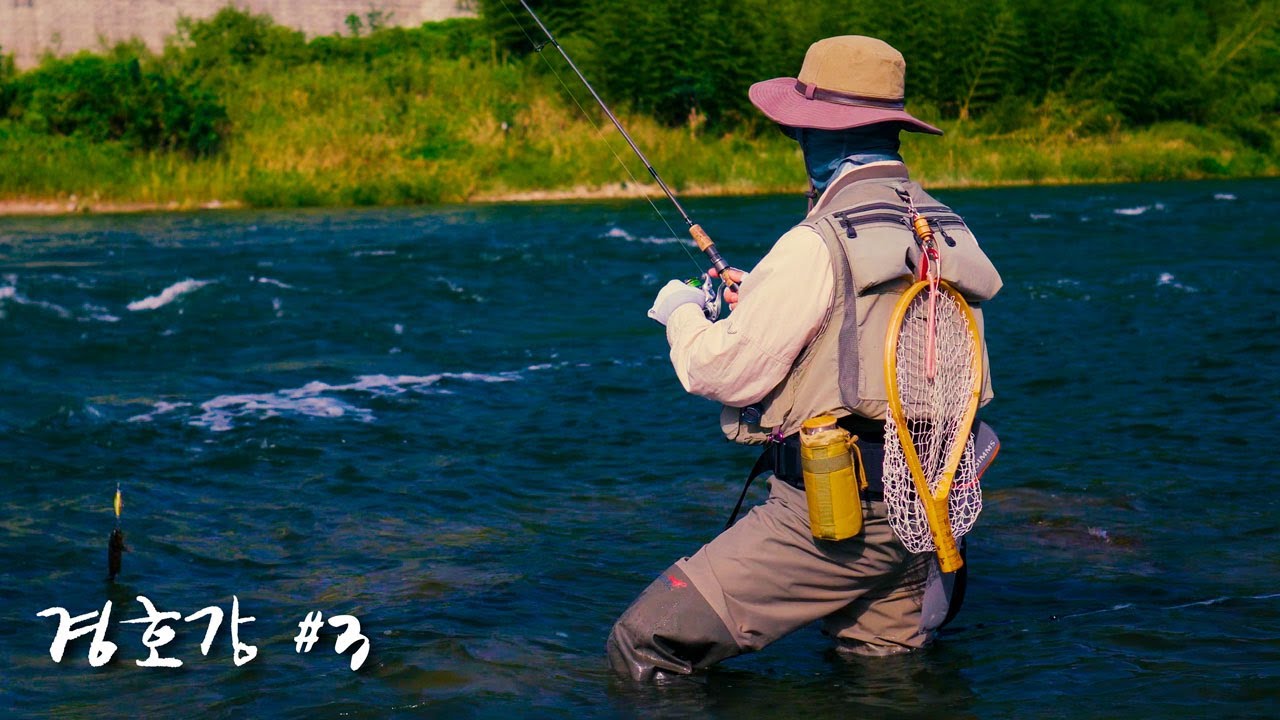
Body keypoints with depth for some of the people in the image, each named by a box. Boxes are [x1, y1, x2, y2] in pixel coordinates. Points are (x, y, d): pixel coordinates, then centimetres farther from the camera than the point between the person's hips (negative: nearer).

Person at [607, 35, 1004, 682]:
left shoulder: (820, 245, -17)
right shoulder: (950, 234, 8)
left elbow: (726, 372, -13)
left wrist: (682, 312, 8)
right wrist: (765, 298, 25)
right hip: (923, 507, 8)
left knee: (640, 649, -8)